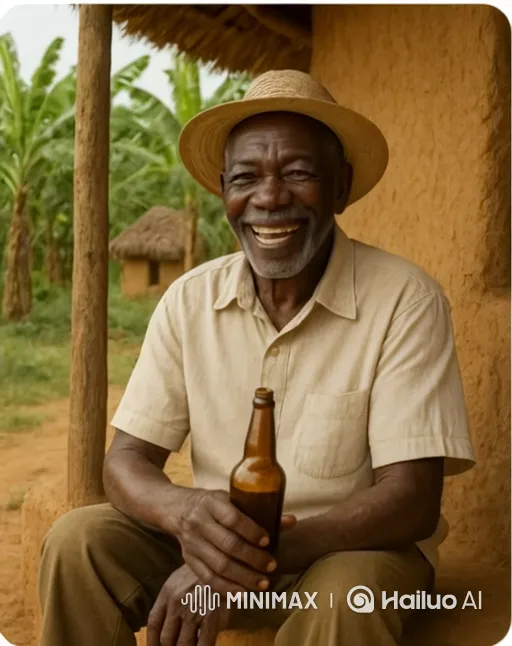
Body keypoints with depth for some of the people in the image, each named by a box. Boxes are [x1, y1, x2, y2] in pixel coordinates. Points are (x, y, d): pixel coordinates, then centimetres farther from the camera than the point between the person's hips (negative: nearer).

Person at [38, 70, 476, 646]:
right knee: (78, 541, -19)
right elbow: (127, 459, -6)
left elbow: (413, 499, -19)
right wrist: (186, 511, -30)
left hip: (349, 550, -3)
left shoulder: (406, 301, -16)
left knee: (345, 598, -35)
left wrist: (261, 555, -32)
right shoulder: (189, 301, -4)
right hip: (218, 548, 4)